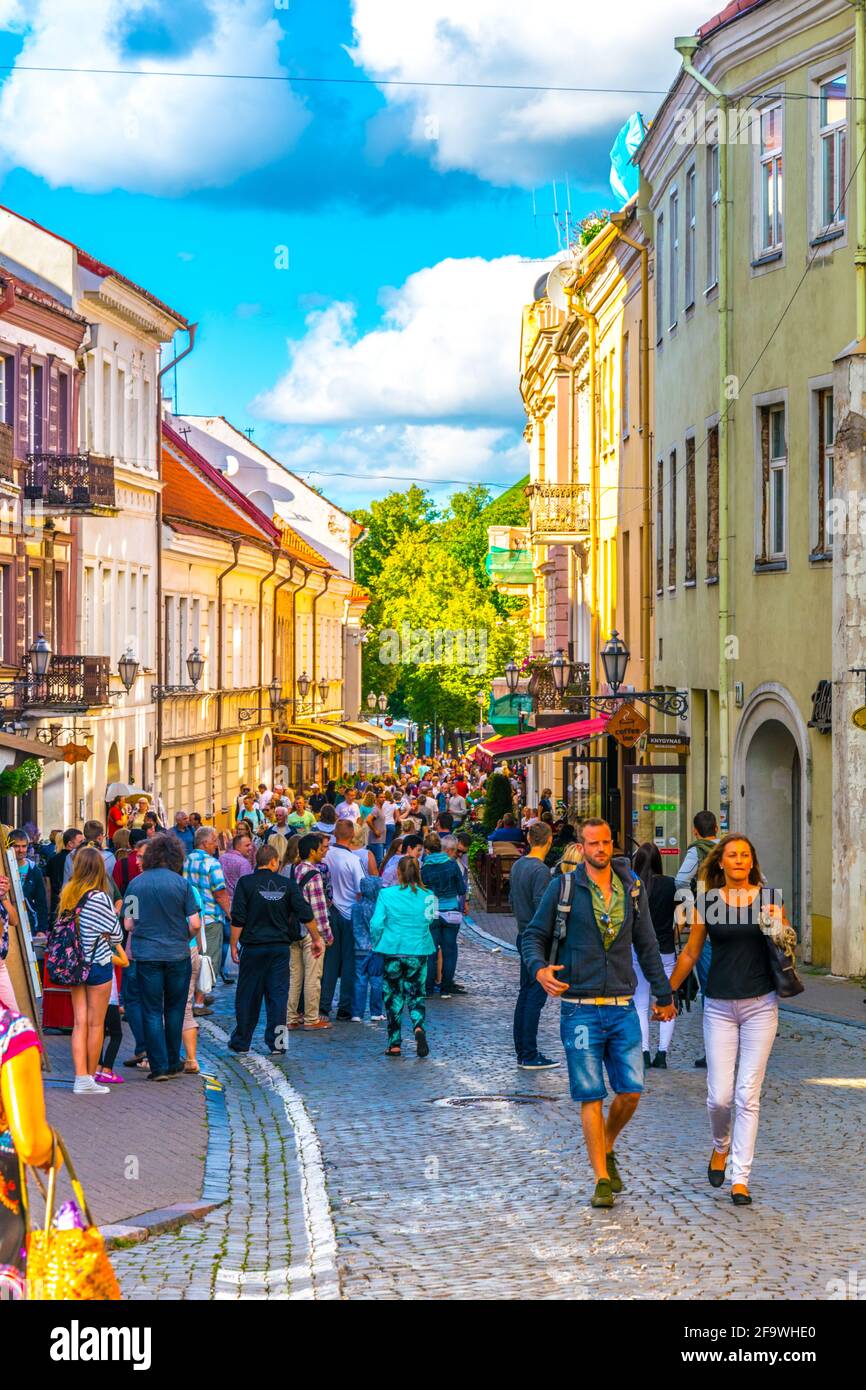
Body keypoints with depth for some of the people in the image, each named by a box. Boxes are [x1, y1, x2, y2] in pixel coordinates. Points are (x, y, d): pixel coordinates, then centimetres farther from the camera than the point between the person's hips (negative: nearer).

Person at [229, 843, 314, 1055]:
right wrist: (317, 939, 11)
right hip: (280, 946, 1)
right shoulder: (287, 884, 1)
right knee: (278, 994, 4)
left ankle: (241, 1042, 15)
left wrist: (234, 945, -1)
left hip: (253, 946, -1)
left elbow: (238, 919, -8)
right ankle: (276, 1043, 0)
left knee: (247, 995, 8)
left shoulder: (245, 883, -5)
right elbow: (306, 914, 0)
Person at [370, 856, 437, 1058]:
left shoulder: (386, 895, -8)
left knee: (393, 996, 9)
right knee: (416, 993, 12)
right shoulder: (427, 896, -4)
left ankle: (395, 1043, 9)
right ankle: (418, 1026, -17)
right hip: (418, 952, 1)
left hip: (392, 951, -1)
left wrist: (377, 943, 9)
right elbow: (430, 920, 3)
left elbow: (376, 924, -8)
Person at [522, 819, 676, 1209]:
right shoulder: (564, 888, -2)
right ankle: (602, 1181, 4)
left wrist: (663, 994, 22)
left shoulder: (632, 888, 8)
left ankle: (606, 1150, 28)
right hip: (580, 1008, -3)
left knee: (631, 1091, -1)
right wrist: (539, 969, -18)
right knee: (591, 1096, -2)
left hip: (623, 1008, 3)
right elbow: (534, 936, 3)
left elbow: (646, 944, 17)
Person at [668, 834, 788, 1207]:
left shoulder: (768, 898, 2)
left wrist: (778, 928, -11)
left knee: (747, 1095, -3)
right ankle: (721, 1146, 31)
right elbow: (690, 954, 11)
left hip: (761, 1004, 0)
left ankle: (740, 1179, 2)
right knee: (719, 1096, -2)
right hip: (720, 1005, 0)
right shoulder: (707, 902, 1)